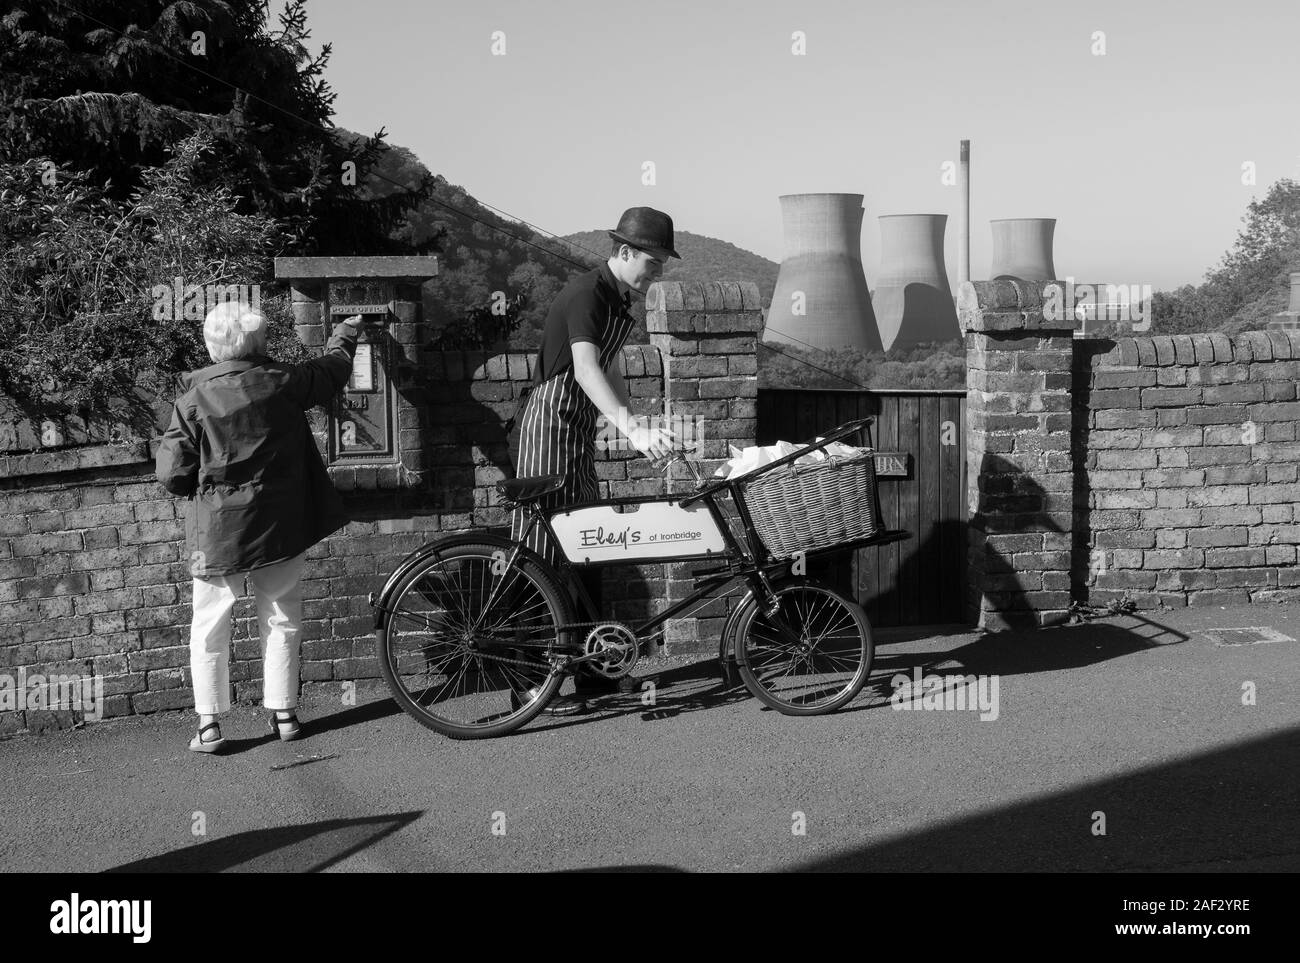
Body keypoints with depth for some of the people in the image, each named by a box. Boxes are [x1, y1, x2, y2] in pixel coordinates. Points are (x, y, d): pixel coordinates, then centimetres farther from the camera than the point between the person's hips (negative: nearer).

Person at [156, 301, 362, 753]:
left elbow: (172, 475, -9)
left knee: (210, 630, 9)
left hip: (217, 533, -2)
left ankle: (209, 725, 9)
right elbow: (333, 369, 14)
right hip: (280, 529, 2)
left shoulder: (193, 400, -10)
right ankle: (284, 714, 19)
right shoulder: (282, 383, -5)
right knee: (281, 623, 14)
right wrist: (345, 334, 34)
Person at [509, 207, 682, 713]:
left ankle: (589, 672, 21)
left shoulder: (618, 299, 11)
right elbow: (585, 368, -33)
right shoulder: (586, 294, -19)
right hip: (551, 424, -10)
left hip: (580, 429, 10)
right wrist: (632, 429, -44)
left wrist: (638, 428, 12)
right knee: (545, 555, -7)